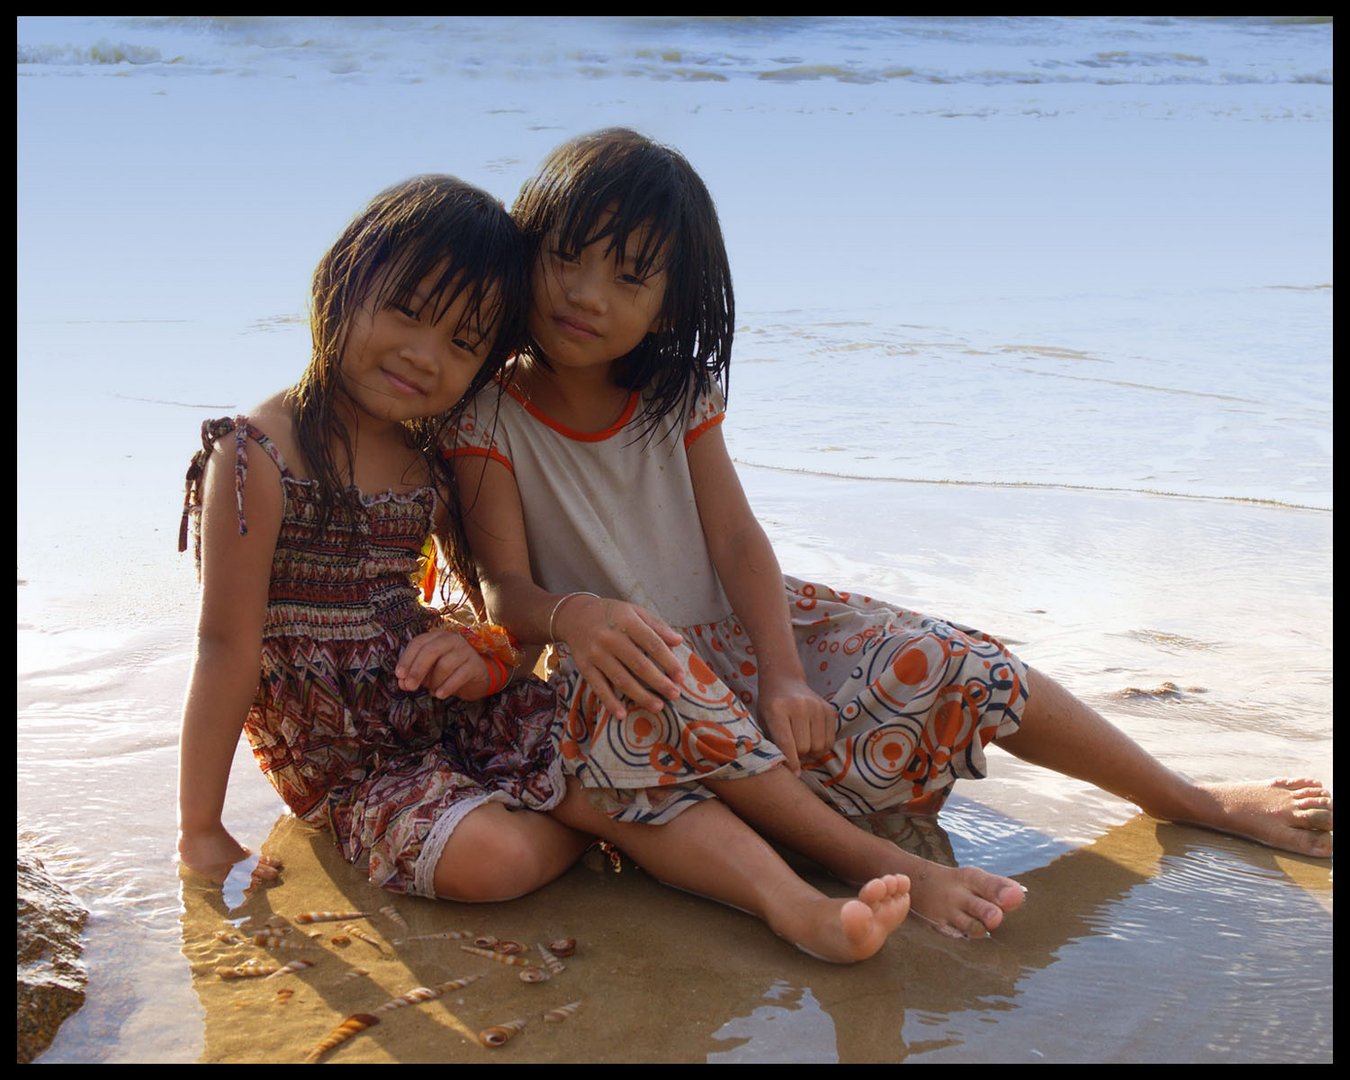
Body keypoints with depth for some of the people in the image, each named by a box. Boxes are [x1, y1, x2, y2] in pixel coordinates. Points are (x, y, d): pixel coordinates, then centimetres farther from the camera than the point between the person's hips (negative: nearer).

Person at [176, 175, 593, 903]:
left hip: (444, 704, 6)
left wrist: (484, 656, -11)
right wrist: (200, 831, -15)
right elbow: (227, 648, -18)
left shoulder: (431, 459, 3)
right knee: (493, 858, -27)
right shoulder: (258, 454, -18)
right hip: (344, 766, -6)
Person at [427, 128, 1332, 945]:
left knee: (934, 662, -14)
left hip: (732, 630, 4)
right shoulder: (488, 416, -10)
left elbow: (737, 539, -6)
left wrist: (784, 673, -23)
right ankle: (885, 865, -36)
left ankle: (1203, 802, 1)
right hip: (618, 670, -3)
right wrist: (572, 617, -41)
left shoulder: (677, 395, 1)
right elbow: (506, 588, -16)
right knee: (653, 694, -41)